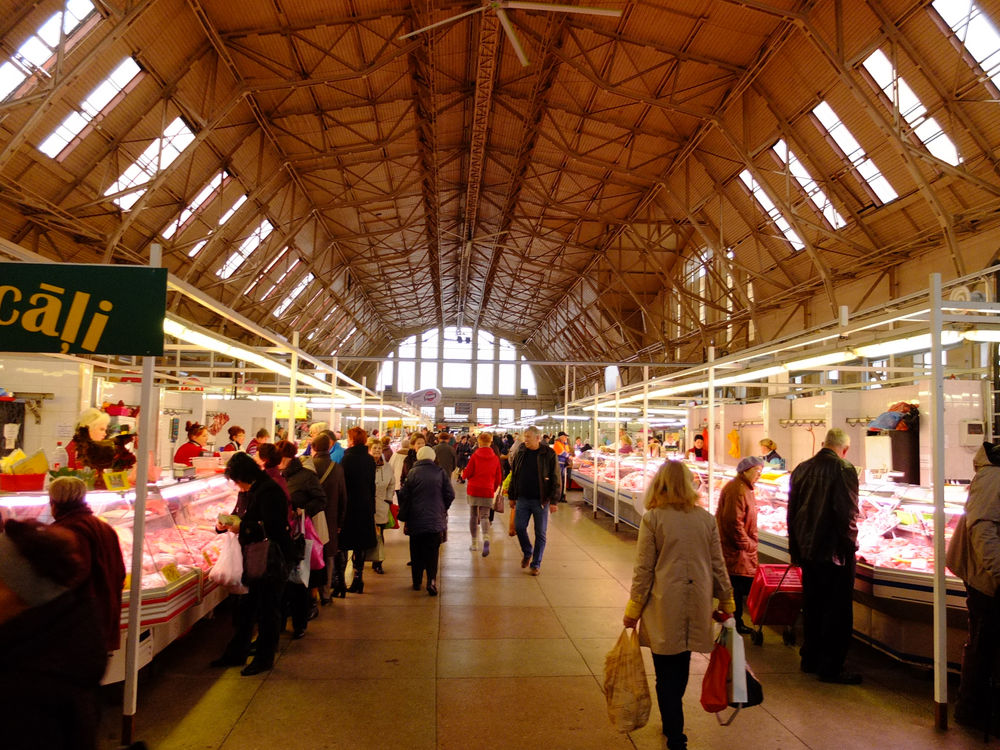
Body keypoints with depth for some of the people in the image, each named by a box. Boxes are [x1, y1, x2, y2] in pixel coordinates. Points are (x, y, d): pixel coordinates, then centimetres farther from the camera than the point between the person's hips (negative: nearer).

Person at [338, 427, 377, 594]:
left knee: (342, 545, 2)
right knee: (361, 545, 12)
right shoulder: (370, 460, 4)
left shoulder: (348, 459, -13)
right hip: (366, 507, 5)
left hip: (349, 506, -5)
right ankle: (358, 581, 16)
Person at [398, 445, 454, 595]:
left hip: (416, 521, 0)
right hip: (435, 520, 0)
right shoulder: (441, 472, -2)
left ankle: (417, 582, 19)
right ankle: (432, 580, -11)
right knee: (432, 552, 5)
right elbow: (450, 495, 0)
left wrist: (403, 515, 8)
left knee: (417, 552, 13)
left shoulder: (413, 472, -5)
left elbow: (403, 496, -4)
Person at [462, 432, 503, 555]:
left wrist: (463, 474, 16)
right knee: (484, 517, 2)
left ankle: (474, 543, 18)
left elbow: (467, 474, -7)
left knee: (473, 516, 12)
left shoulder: (475, 456, -7)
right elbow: (498, 478, 6)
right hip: (488, 491, 1)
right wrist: (493, 489, 22)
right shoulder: (495, 458, 1)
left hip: (474, 490, -1)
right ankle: (486, 539, -24)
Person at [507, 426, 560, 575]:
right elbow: (514, 476, 12)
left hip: (540, 500, -3)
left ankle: (536, 564, 19)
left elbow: (555, 479, -7)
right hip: (523, 499, 3)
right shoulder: (520, 453, 4)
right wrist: (512, 496, 12)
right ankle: (527, 553, 29)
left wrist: (554, 501, -11)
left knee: (540, 533, 4)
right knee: (519, 527, 1)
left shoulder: (549, 454, -8)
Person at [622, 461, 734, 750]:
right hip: (695, 606, 4)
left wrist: (633, 610, 1)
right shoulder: (706, 518, 0)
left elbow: (643, 569, -8)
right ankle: (673, 723, 36)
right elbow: (718, 565, 6)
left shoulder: (652, 518, -10)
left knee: (667, 673, 7)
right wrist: (727, 602, 18)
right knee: (680, 669, 19)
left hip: (664, 607, -4)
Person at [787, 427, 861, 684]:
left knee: (811, 606, 17)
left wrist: (795, 549, 16)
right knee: (837, 610, 4)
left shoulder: (801, 469, 5)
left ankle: (810, 659, 27)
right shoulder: (844, 470, -14)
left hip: (807, 550, 6)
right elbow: (847, 513, -18)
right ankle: (830, 667, 10)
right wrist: (849, 546, -6)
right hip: (835, 552, -6)